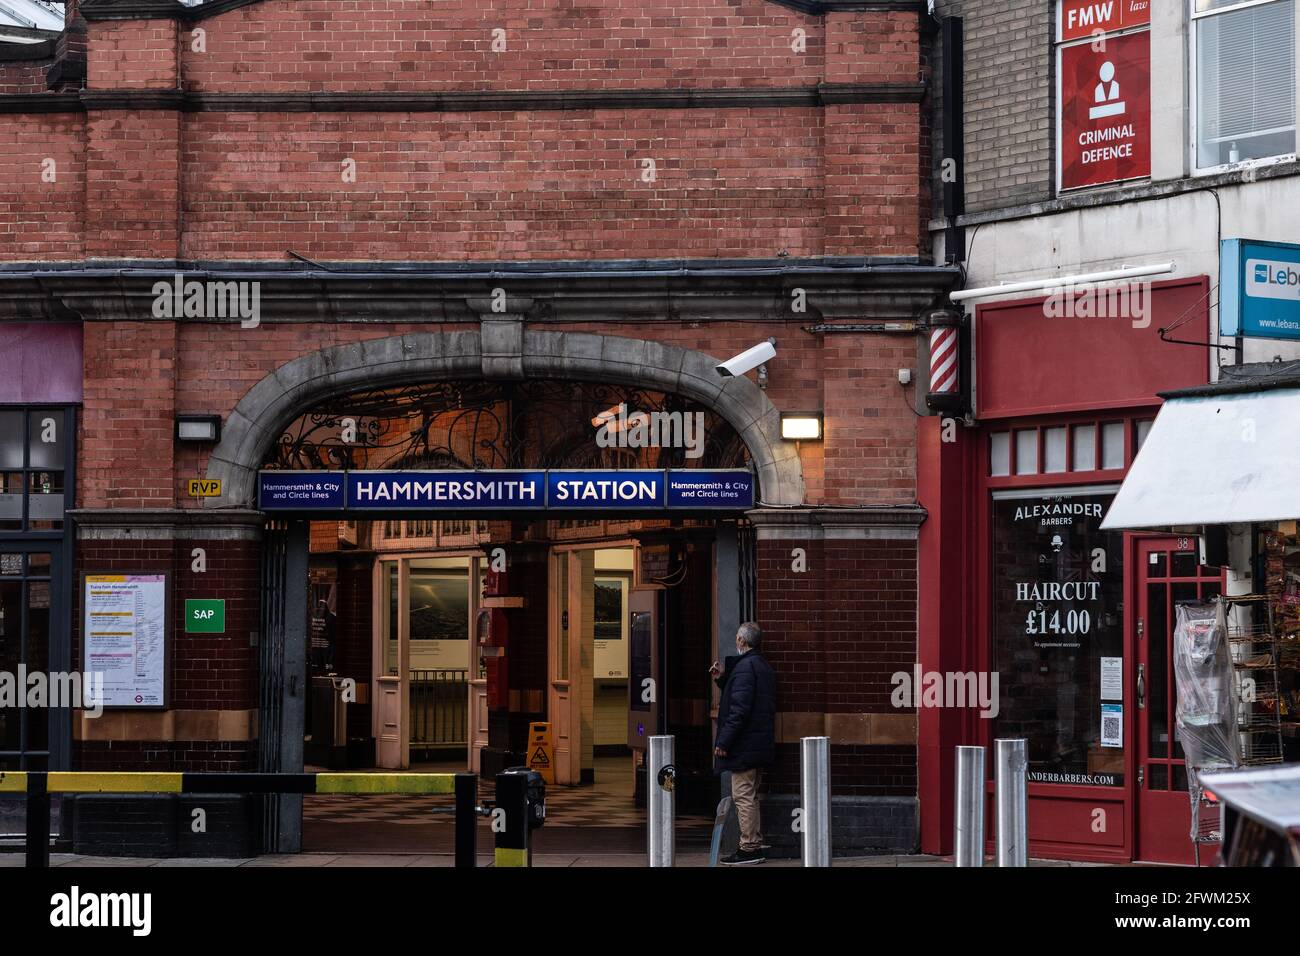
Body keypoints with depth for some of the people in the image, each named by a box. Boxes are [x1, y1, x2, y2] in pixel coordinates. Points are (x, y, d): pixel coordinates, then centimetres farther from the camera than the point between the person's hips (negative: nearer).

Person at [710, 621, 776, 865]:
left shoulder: (744, 667, -16)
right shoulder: (765, 667, 14)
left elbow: (739, 709, -22)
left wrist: (723, 742, -19)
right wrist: (723, 679, 17)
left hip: (744, 745, -10)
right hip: (761, 744, 10)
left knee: (744, 797, -5)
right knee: (750, 797, 16)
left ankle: (749, 849, -4)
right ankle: (754, 846, 19)